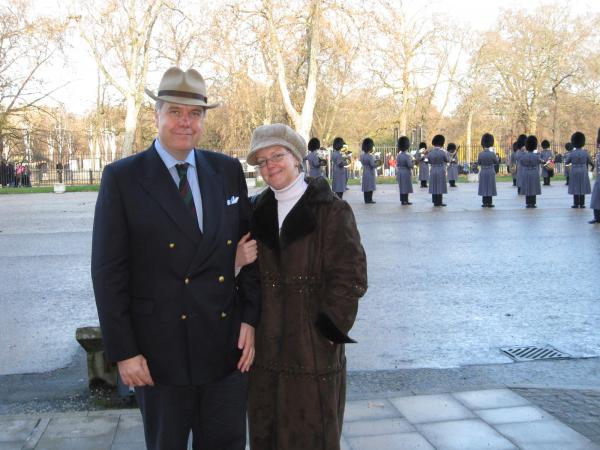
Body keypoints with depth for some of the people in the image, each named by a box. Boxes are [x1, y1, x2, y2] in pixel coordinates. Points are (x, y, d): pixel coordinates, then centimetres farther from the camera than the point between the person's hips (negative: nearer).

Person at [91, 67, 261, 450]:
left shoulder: (228, 170, 5)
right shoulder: (122, 178, -6)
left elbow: (248, 246, 8)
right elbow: (109, 271, -7)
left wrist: (251, 318, 0)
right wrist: (123, 351, -9)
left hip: (228, 345, 3)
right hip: (161, 349, -3)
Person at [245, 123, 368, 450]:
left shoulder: (331, 210, -7)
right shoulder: (259, 212, 10)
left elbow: (351, 277, -12)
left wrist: (327, 329, -14)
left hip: (314, 348, -5)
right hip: (266, 349, 5)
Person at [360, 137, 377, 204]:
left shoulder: (362, 156, 5)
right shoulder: (370, 156, -19)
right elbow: (373, 165, -22)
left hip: (364, 173, 8)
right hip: (370, 173, -8)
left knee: (365, 187, 10)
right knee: (370, 187, -1)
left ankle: (366, 200, 15)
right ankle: (369, 200, 1)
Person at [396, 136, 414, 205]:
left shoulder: (398, 156, 6)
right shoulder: (407, 156, -16)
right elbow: (410, 165, -17)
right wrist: (413, 161, 1)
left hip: (400, 173, 7)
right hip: (406, 173, -7)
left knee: (401, 187, 11)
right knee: (406, 187, -2)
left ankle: (402, 200, 16)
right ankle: (405, 201, -2)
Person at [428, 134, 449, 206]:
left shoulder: (430, 152, 1)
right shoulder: (443, 151, -12)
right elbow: (447, 160, 0)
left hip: (433, 171, 4)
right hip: (441, 171, -4)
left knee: (434, 186, 8)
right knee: (440, 187, 0)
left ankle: (435, 201, 12)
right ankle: (439, 202, 1)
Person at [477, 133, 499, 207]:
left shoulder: (481, 154, -6)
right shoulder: (492, 154, -11)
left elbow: (478, 163, 4)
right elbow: (496, 161, 4)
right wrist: (496, 156, 21)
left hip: (483, 173, 2)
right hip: (491, 173, -2)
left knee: (484, 187, 7)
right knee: (490, 187, 3)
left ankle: (484, 202, 7)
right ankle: (489, 203, 4)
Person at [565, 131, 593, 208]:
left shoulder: (572, 153, -8)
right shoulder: (585, 152, -5)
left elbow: (567, 162, 4)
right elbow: (590, 162, 5)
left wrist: (566, 157, 22)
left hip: (574, 172, -1)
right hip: (583, 172, 1)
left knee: (575, 188, 3)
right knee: (583, 187, 5)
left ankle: (576, 204, 2)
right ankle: (582, 204, 6)